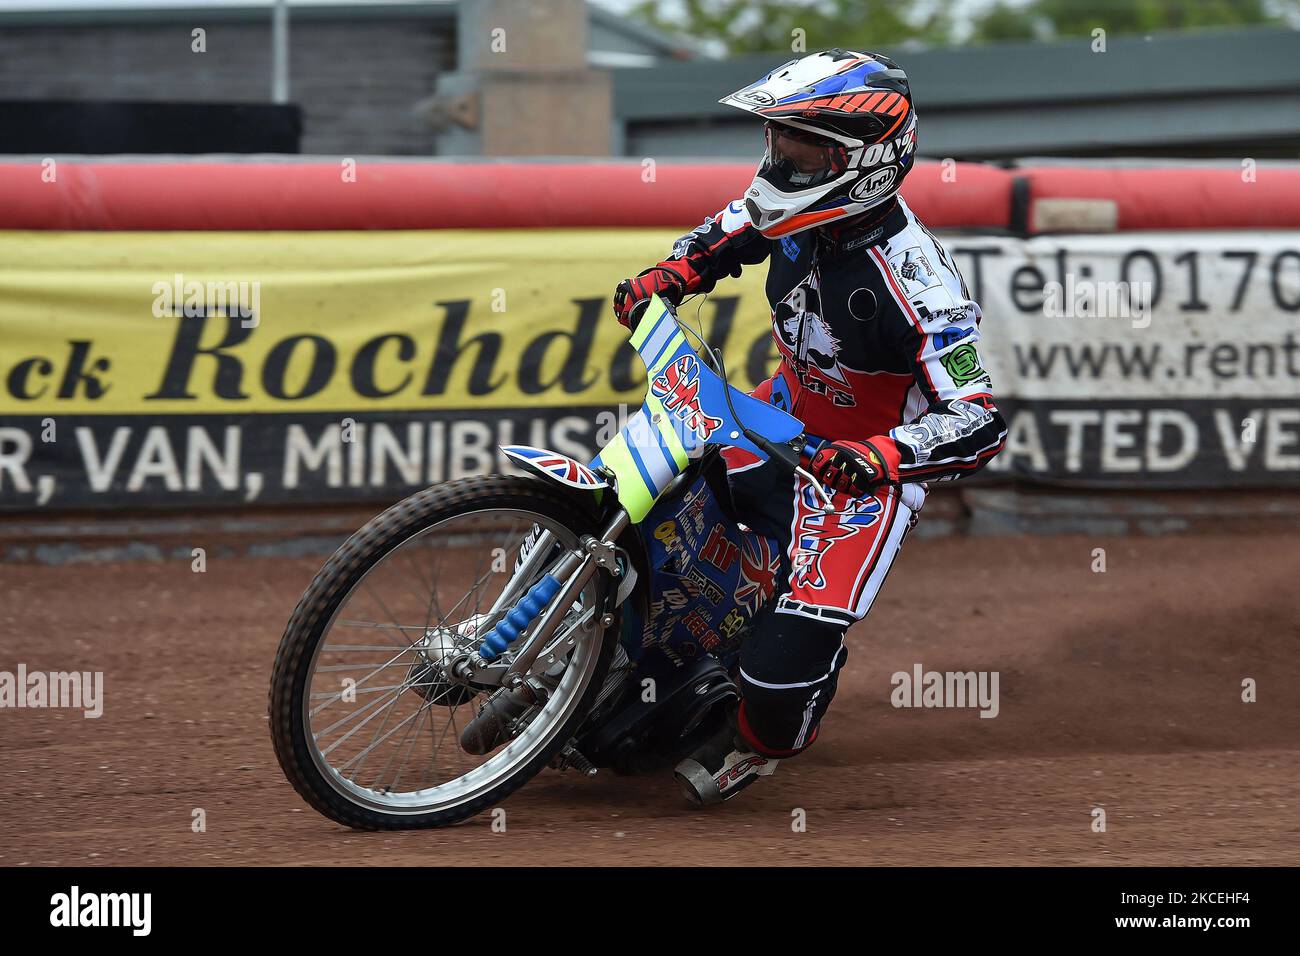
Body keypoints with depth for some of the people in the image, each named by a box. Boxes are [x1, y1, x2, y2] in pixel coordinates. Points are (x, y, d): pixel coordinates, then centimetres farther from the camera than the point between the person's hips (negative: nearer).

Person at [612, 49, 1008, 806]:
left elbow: (979, 426, -32)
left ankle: (761, 743, 20)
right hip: (784, 419, 8)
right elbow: (725, 237, 14)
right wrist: (664, 277, -6)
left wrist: (880, 456, -47)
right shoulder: (800, 210, -11)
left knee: (787, 664, -17)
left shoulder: (914, 286, -33)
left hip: (865, 472, -8)